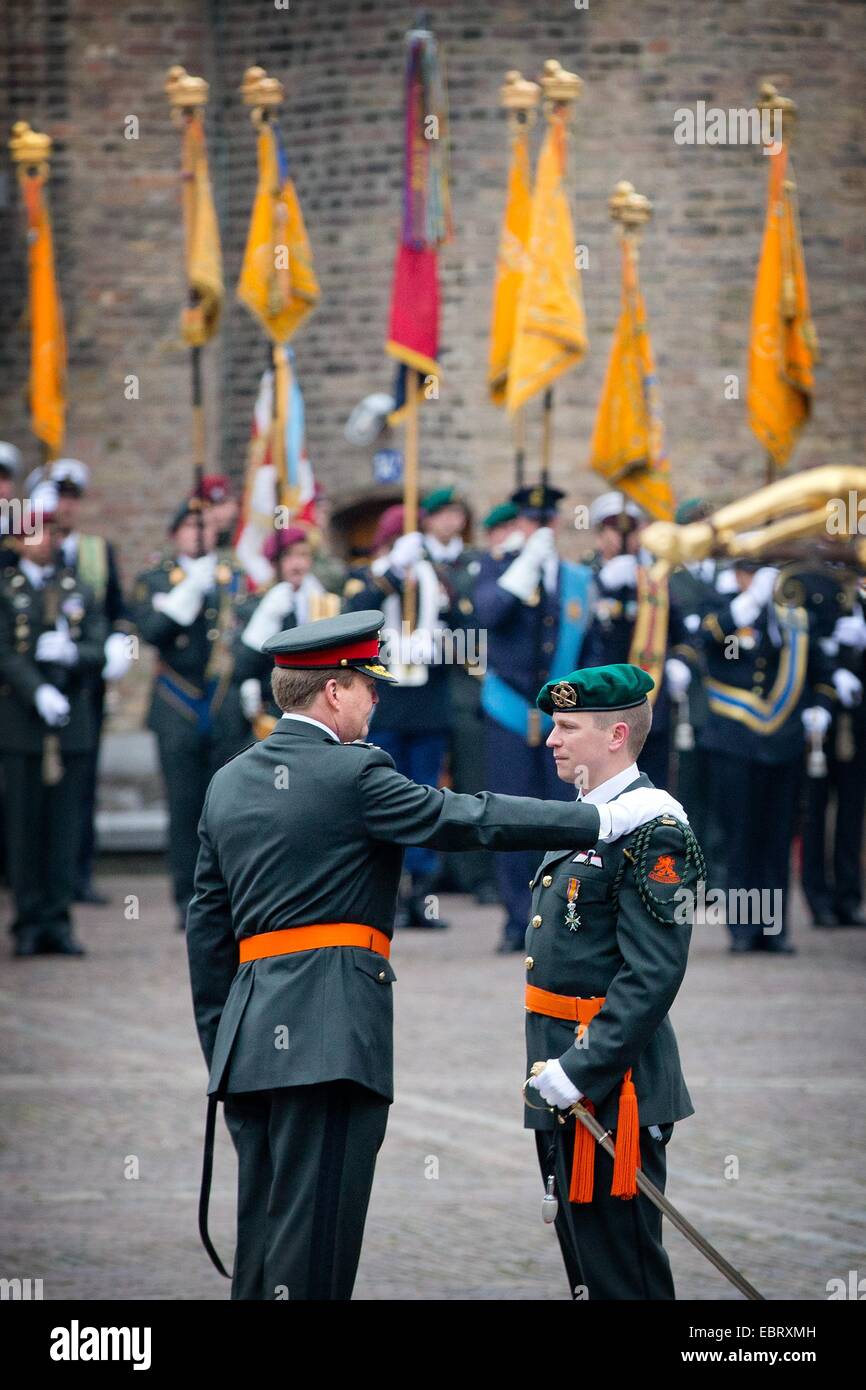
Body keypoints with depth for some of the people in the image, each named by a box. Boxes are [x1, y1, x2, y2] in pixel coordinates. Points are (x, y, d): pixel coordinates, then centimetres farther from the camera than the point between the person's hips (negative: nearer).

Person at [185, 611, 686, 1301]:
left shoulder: (228, 784, 15)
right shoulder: (351, 776, -9)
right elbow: (472, 819, -8)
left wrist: (220, 1050, 22)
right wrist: (608, 818, -1)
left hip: (248, 1038, 8)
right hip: (328, 1035, -8)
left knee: (265, 1236, 11)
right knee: (312, 1242, -8)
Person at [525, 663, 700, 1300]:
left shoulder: (653, 830, -16)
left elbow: (653, 973, -22)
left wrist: (580, 1069, -24)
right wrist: (555, 1068, 16)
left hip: (613, 1082, -10)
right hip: (566, 1082, 10)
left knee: (622, 1270, -6)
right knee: (583, 1257, 16)